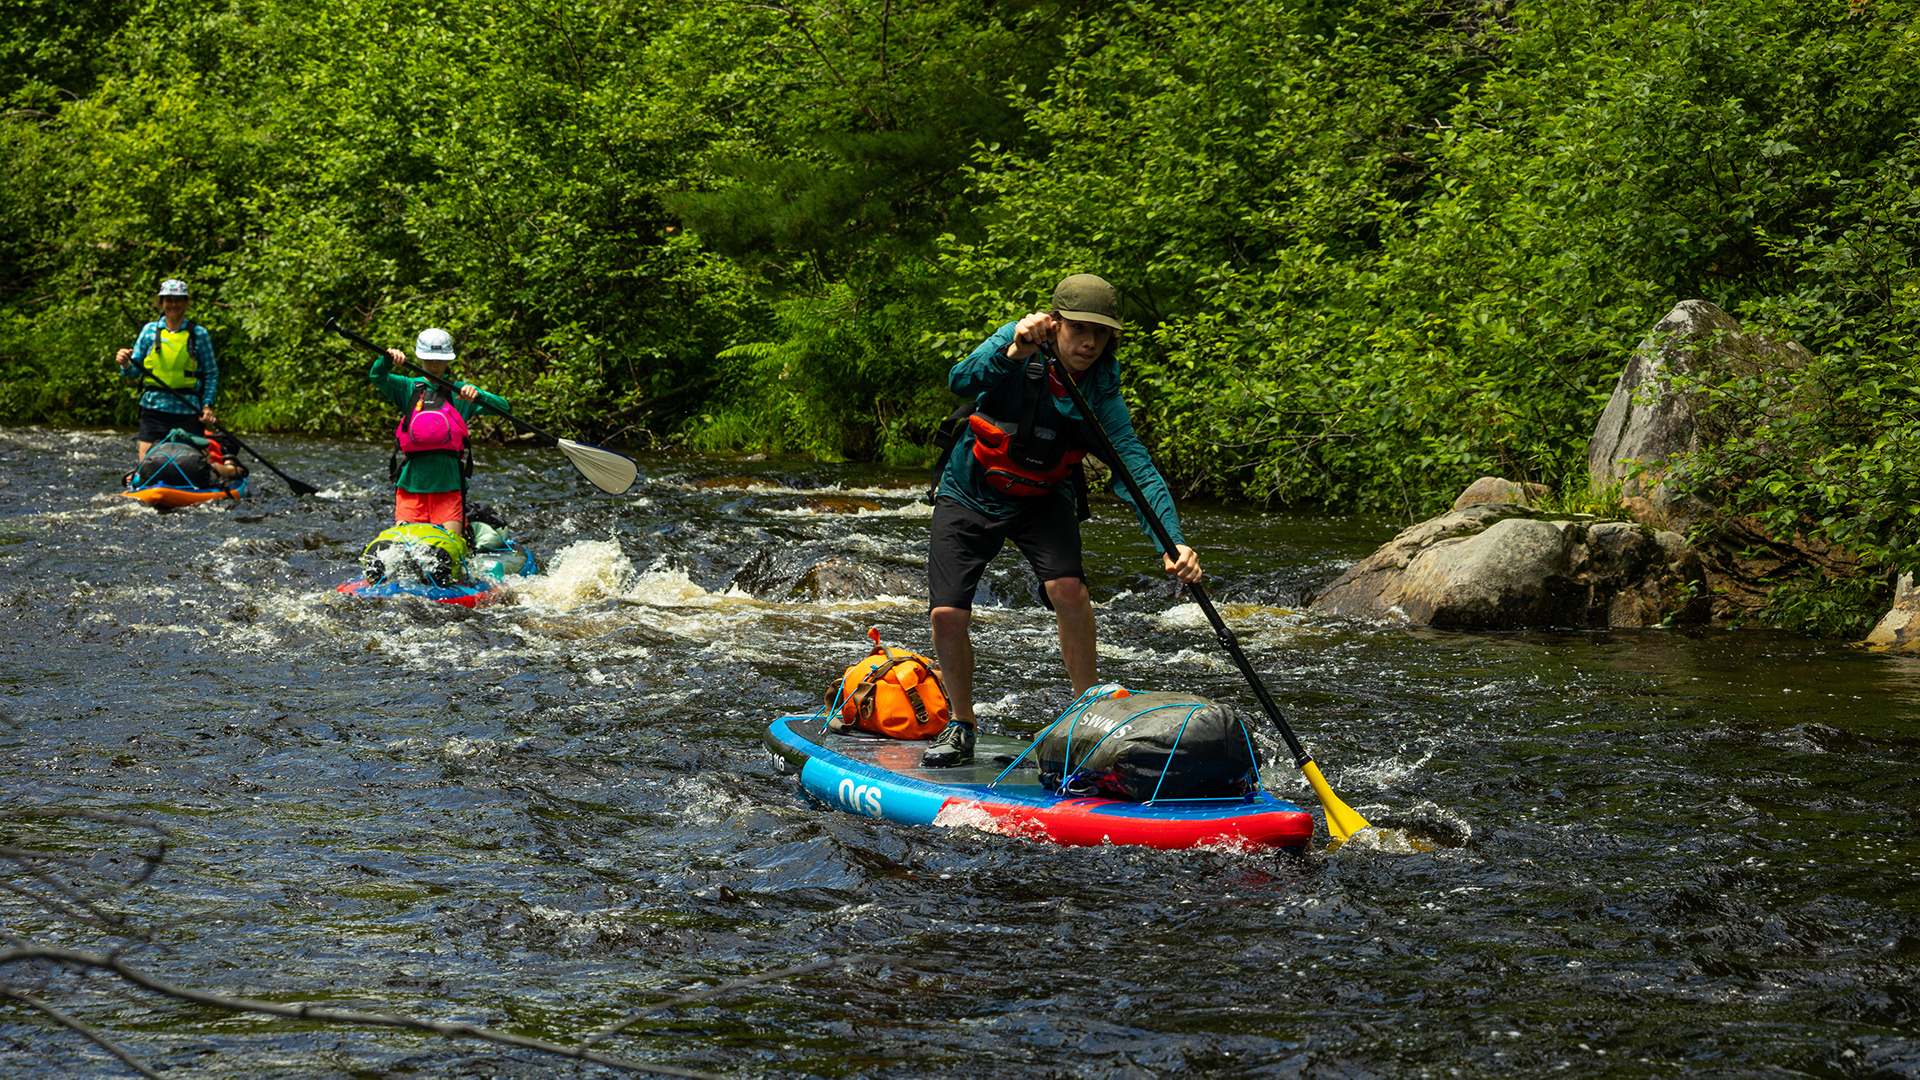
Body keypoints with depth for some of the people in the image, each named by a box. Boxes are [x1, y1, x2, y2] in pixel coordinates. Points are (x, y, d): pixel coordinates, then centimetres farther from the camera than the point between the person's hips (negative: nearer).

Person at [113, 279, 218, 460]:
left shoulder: (199, 334, 3)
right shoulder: (150, 330, 7)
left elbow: (211, 374, 5)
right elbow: (135, 374, 8)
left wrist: (207, 406, -7)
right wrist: (126, 365, -14)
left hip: (188, 411, -1)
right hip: (153, 409, 1)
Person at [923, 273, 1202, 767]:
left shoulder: (1101, 393, -18)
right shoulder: (1014, 344, -21)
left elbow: (1138, 470, -26)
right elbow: (961, 381, -38)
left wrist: (1171, 542, -41)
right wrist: (1011, 353, -58)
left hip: (1042, 501, 1)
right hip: (969, 495, -1)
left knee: (1068, 588, -24)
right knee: (947, 614, -11)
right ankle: (961, 726, 12)